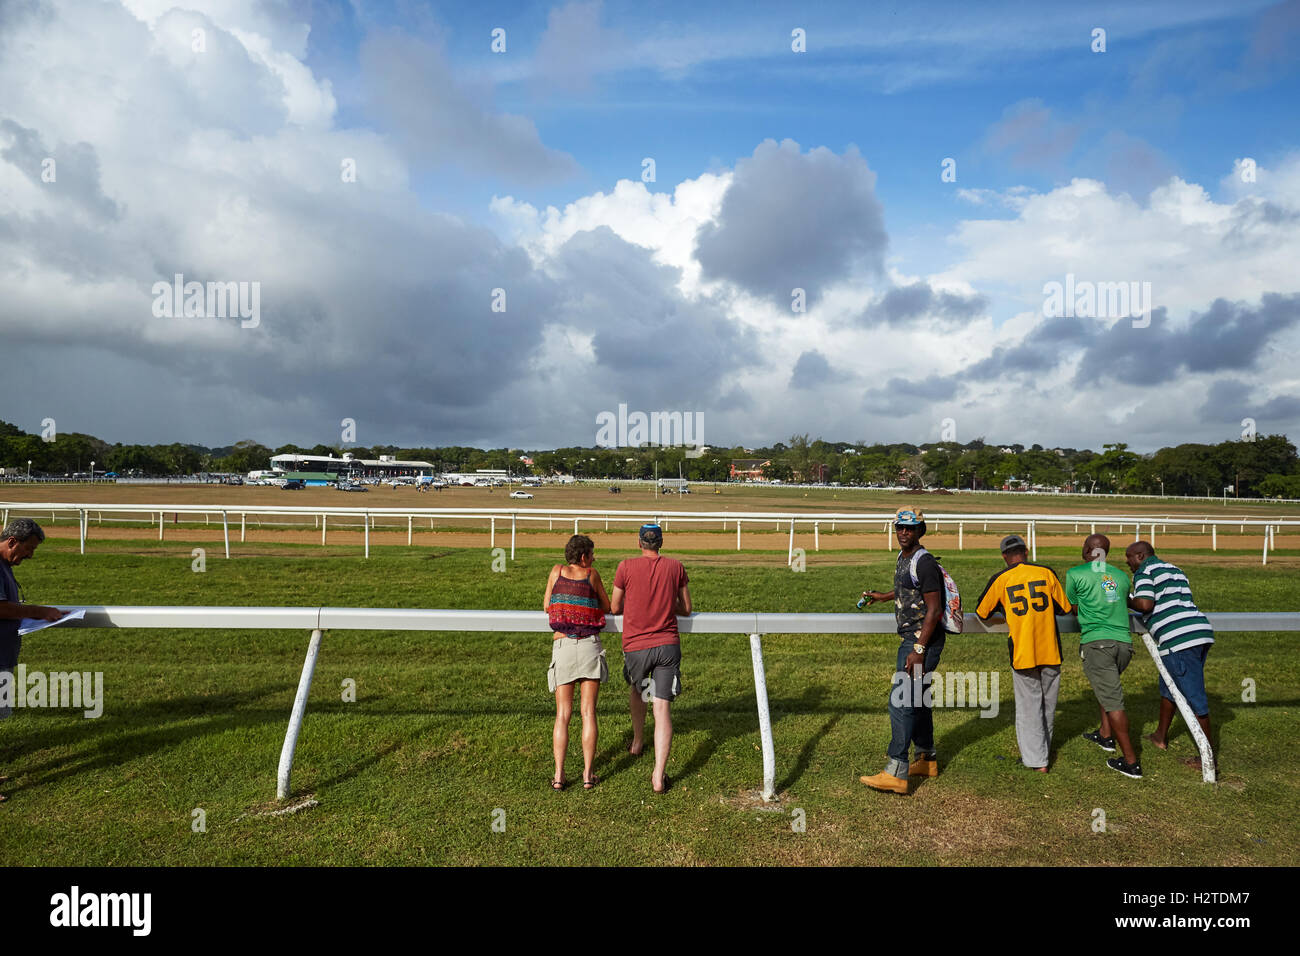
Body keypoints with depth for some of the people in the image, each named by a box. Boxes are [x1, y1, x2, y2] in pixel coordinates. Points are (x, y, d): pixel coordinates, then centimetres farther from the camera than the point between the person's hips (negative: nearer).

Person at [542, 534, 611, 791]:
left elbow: (546, 607, 14)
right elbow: (607, 607, 15)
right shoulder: (592, 574, 5)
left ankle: (558, 776, 2)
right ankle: (587, 774, 5)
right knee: (588, 712, 3)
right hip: (590, 646, -1)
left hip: (562, 646, 1)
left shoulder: (557, 571, 7)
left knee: (563, 714, 5)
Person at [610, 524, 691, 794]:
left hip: (636, 646, 0)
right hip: (668, 645, 0)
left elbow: (614, 607, 5)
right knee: (663, 708, -1)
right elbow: (686, 610, 9)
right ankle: (659, 776, -5)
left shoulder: (626, 567, -5)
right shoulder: (675, 566, 2)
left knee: (636, 689, 29)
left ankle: (638, 741, 46)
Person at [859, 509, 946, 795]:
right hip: (910, 639, 10)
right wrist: (882, 596, 42)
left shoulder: (925, 562, -17)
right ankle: (927, 760, 32)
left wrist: (919, 650, -25)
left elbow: (934, 609, -21)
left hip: (924, 641, -10)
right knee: (917, 699, 18)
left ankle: (896, 773, -11)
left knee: (900, 700, -13)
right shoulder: (903, 558, 13)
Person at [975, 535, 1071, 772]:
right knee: (1048, 704, 18)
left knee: (1029, 706, 6)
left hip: (1022, 653, -2)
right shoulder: (1046, 573, -2)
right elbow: (1065, 608, 7)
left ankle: (1037, 760, 7)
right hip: (1050, 652, 2)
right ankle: (1043, 750, 35)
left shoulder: (1000, 579, -5)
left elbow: (982, 614, 5)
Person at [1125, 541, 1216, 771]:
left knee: (1194, 696, -4)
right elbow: (1186, 603, 22)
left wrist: (1128, 602, 3)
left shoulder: (1144, 572, -3)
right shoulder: (1174, 570, 24)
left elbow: (1145, 604, -17)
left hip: (1180, 639, -10)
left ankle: (1208, 755, 1)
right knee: (1168, 685, 23)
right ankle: (1161, 736, 36)